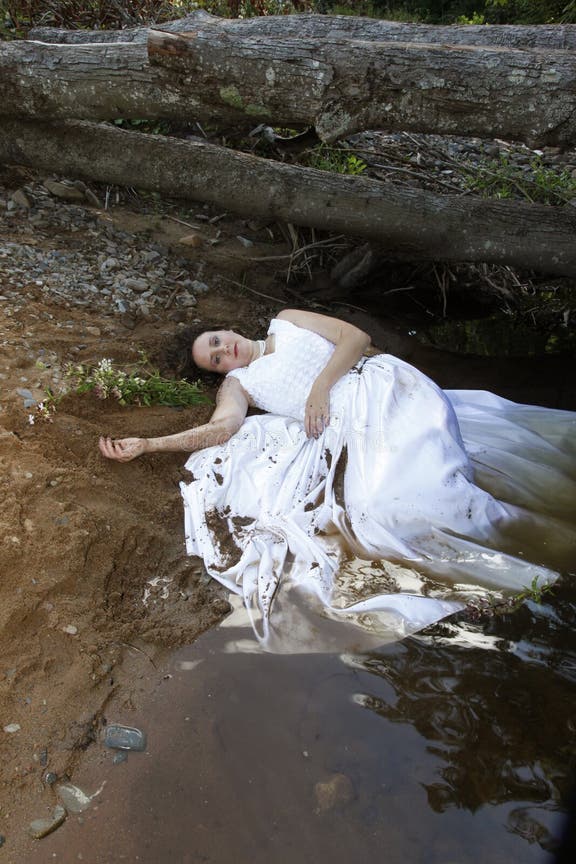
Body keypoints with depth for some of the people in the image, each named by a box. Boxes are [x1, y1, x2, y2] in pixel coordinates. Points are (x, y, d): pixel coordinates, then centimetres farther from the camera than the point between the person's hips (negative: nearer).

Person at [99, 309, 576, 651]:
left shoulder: (288, 322, 23)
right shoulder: (238, 383, 23)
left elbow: (356, 335, 12)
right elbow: (223, 426, 1)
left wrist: (322, 385, -4)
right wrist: (147, 444, -6)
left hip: (385, 388, -2)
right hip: (352, 433, 2)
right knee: (385, 509, -26)